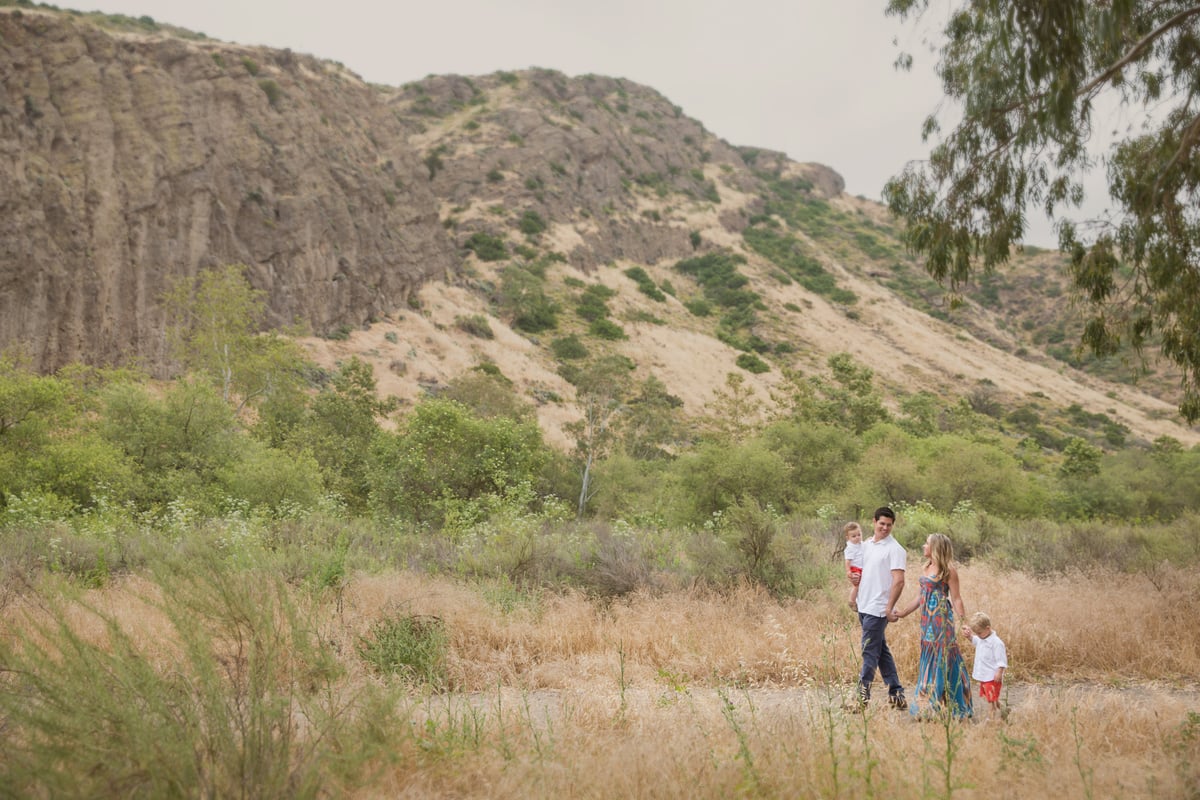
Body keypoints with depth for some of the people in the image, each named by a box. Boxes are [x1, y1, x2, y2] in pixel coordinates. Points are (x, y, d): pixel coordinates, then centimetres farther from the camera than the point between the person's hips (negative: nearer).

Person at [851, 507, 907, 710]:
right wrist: (856, 578, 2)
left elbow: (899, 581, -15)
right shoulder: (866, 545, 13)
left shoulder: (895, 549, -10)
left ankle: (863, 698, -3)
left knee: (869, 652, -7)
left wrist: (889, 608, -19)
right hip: (864, 606, 8)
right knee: (881, 651, 12)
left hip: (878, 609, -8)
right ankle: (897, 696, 19)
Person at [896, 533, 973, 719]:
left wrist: (963, 620, -15)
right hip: (927, 619, 8)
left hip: (942, 619, -8)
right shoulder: (926, 568, 14)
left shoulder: (948, 570, -8)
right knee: (928, 658, 11)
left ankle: (940, 705, 3)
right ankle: (927, 705, 18)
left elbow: (956, 598, -9)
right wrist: (904, 613, 22)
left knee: (941, 659, -4)